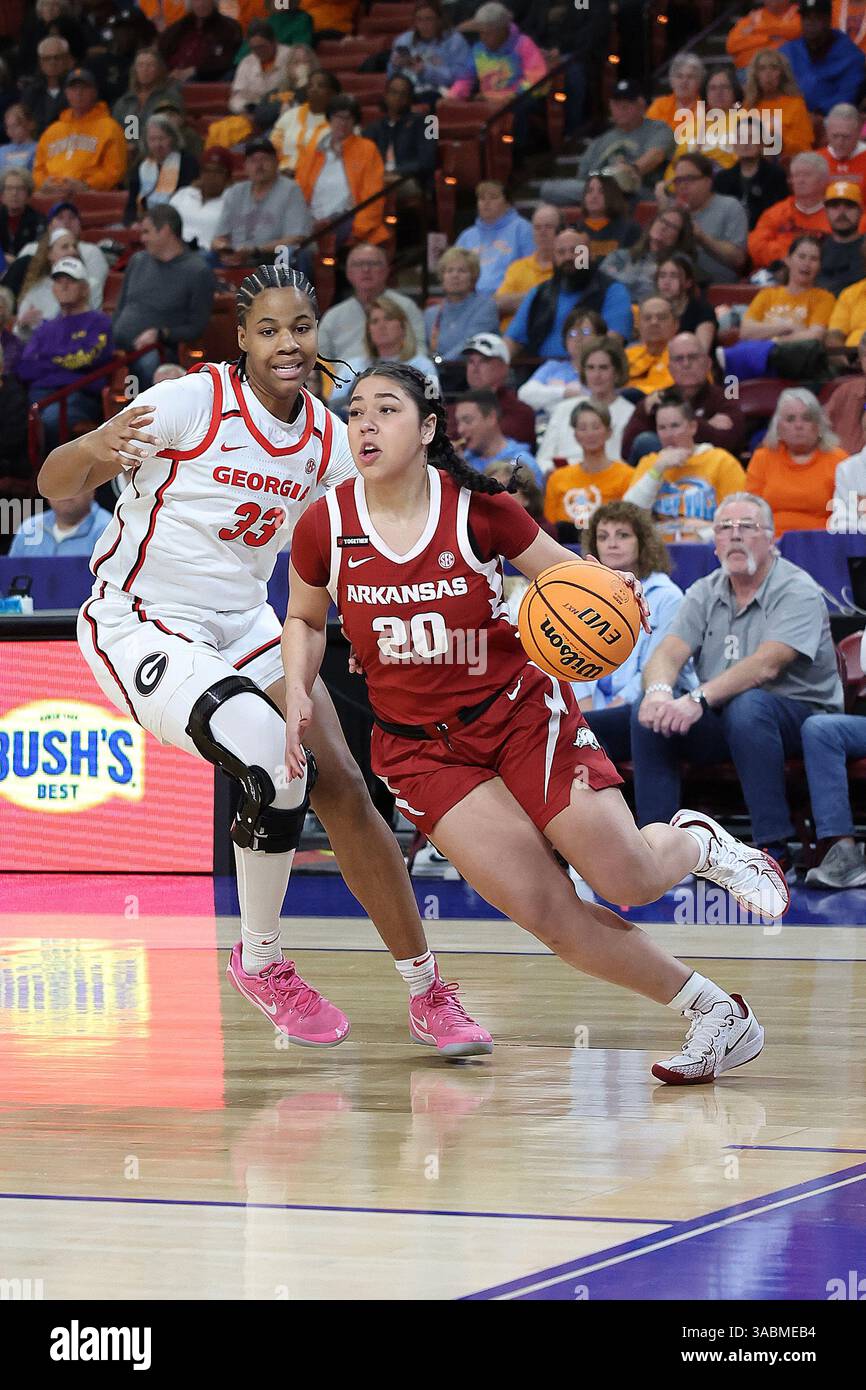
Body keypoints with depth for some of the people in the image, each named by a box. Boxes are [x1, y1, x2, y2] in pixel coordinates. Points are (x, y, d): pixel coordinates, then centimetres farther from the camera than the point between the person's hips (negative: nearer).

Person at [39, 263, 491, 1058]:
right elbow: (53, 486, -19)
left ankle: (428, 995, 5)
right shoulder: (192, 402, -17)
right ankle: (261, 964, -2)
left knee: (343, 786, -5)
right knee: (278, 768, -25)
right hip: (141, 626, -6)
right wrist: (91, 450, -42)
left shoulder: (328, 440, 1)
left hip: (244, 626, 6)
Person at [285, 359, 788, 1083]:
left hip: (521, 711, -1)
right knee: (548, 913, -13)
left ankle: (696, 842, 27)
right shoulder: (325, 526, -8)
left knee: (629, 882, -11)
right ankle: (715, 1010, 2)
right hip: (420, 746, 1)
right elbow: (304, 621, 11)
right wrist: (297, 697, -6)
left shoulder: (476, 505, -12)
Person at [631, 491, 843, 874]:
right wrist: (658, 691, -31)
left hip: (800, 715, -5)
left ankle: (774, 846, -33)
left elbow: (766, 665, -26)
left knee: (746, 706, -38)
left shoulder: (797, 591, -11)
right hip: (722, 719, 5)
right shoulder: (705, 594, 8)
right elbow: (667, 654, -6)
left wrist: (699, 699, -38)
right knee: (648, 711, -20)